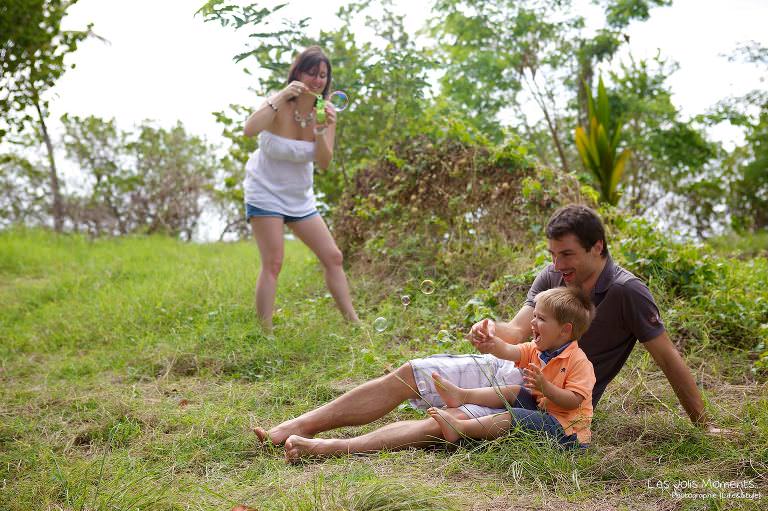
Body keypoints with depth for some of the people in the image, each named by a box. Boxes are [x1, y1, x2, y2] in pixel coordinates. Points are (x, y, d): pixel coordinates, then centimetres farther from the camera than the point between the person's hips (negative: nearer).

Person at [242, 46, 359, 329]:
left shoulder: (325, 112, -5)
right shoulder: (279, 105, -17)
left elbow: (324, 163, -14)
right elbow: (249, 129, -38)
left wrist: (321, 131, -29)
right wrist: (280, 98, -39)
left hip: (300, 197, 6)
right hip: (266, 192, -5)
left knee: (333, 257, 5)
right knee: (272, 265, -14)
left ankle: (354, 323, 14)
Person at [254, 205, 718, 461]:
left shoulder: (626, 292, -17)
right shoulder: (552, 277, 2)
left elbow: (669, 358, -11)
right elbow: (519, 331, -1)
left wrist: (704, 425, -7)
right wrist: (492, 331, -26)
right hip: (516, 368, 7)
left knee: (451, 422, -30)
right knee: (408, 374, -7)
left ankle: (325, 448, -40)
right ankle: (293, 428, -11)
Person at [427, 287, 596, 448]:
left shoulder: (579, 362, -19)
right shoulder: (536, 349, 5)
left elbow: (574, 401, -24)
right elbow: (508, 351, -11)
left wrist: (545, 387, -34)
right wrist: (491, 342, -31)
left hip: (564, 426, -8)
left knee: (511, 416, -21)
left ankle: (459, 428, -23)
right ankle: (462, 395, -2)